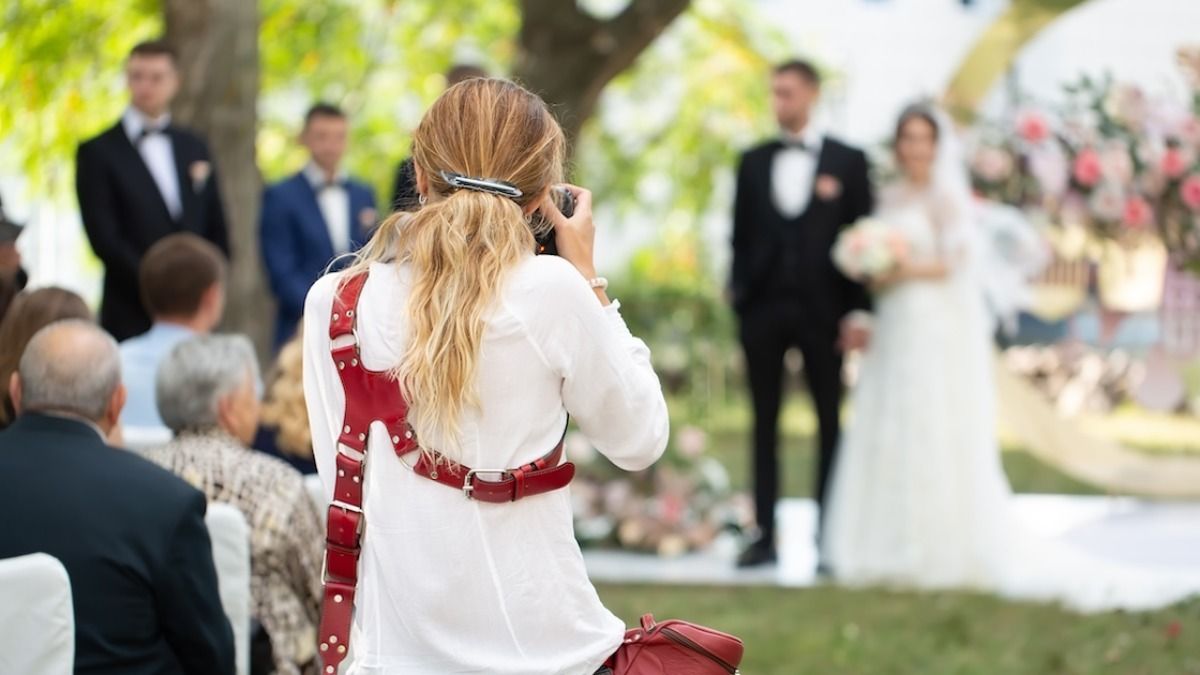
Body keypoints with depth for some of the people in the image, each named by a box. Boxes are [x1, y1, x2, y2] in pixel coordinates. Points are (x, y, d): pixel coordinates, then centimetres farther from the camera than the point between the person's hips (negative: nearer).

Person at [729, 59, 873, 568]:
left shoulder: (847, 162, 3)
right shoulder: (753, 162, 10)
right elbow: (741, 235, 11)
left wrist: (857, 310, -7)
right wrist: (737, 292, -1)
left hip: (822, 309, -2)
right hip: (763, 307, 2)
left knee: (829, 423, 4)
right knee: (765, 423, 4)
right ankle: (765, 535, 7)